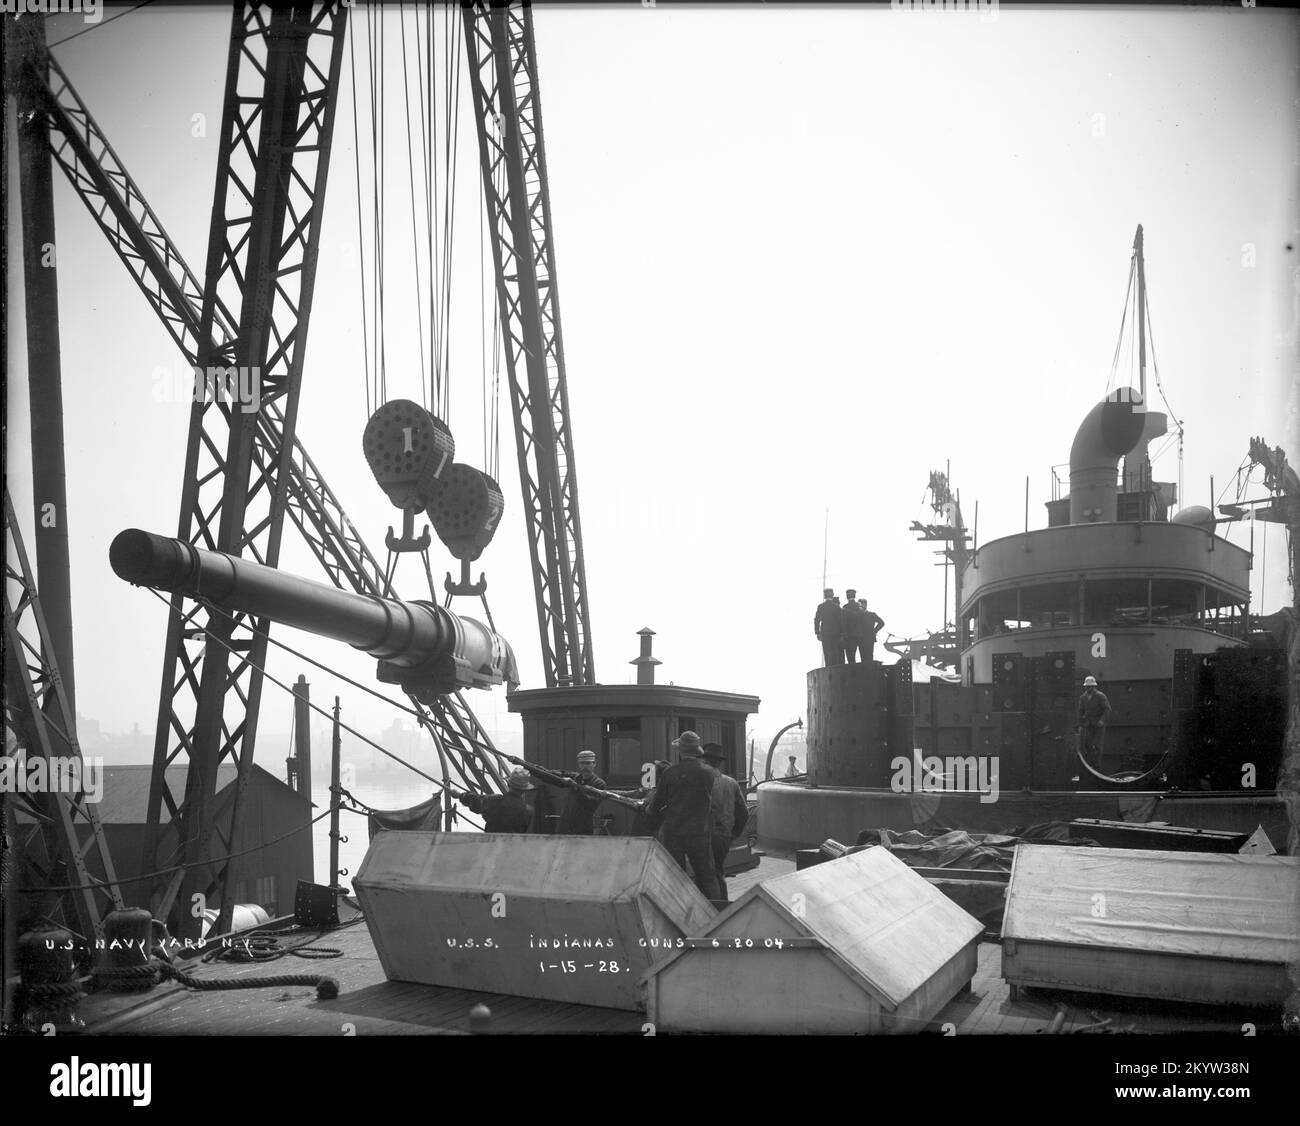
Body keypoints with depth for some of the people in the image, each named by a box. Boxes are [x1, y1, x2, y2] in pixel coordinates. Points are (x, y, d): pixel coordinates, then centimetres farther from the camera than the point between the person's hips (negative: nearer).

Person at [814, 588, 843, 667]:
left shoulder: (820, 607, 1)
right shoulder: (836, 606, -4)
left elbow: (816, 620, 0)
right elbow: (841, 620, -6)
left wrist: (818, 633, 5)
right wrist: (842, 633, -1)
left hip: (825, 634, 1)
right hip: (836, 633, -1)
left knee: (828, 655, 2)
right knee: (838, 654, 3)